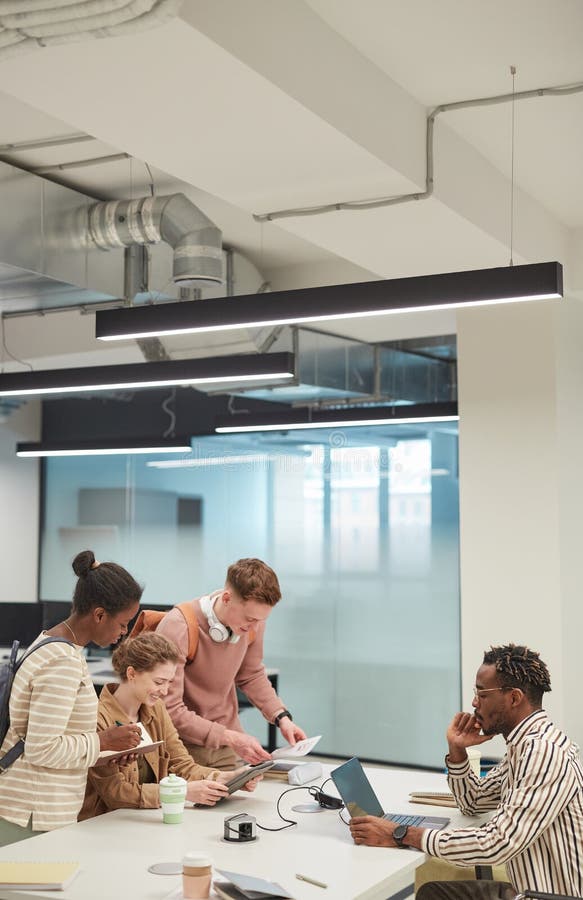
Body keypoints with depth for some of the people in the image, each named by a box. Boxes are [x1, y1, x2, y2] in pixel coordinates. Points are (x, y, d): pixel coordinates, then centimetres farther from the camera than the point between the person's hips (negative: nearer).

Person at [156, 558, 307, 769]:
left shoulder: (253, 622, -7)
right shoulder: (178, 628, -25)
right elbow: (169, 710, -25)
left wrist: (281, 717, -1)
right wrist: (229, 738, -29)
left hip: (225, 743, 5)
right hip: (183, 746, -4)